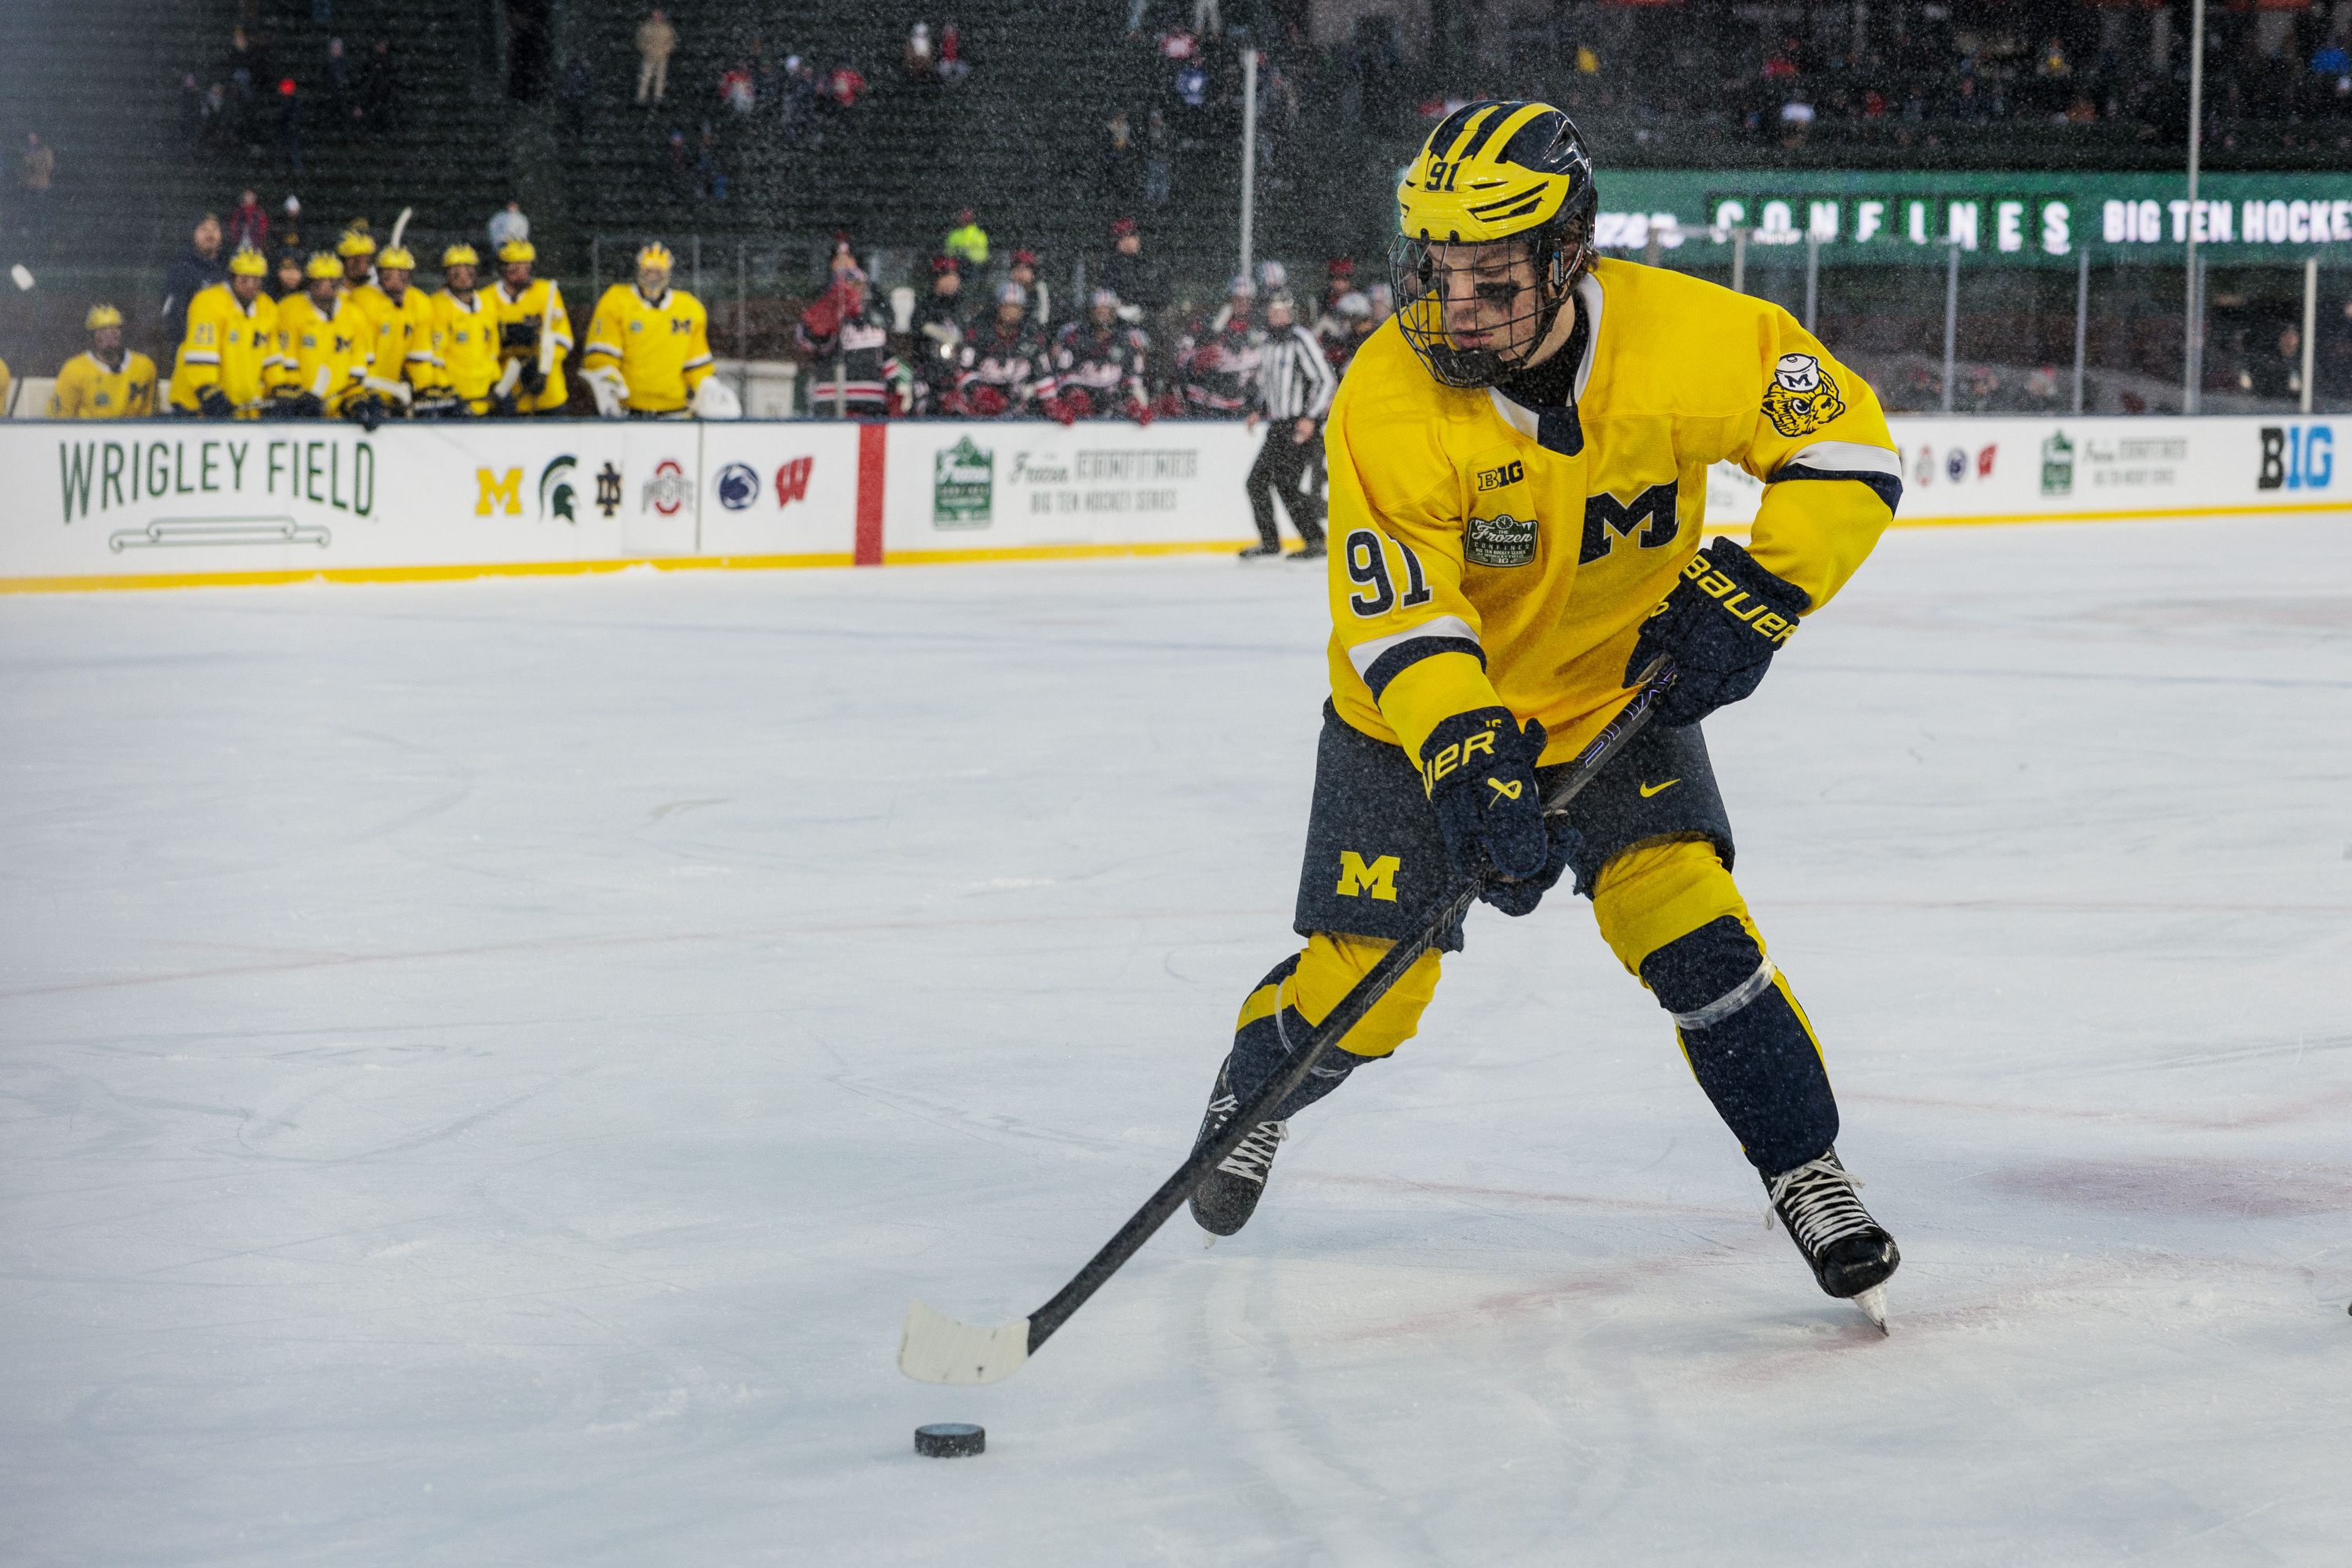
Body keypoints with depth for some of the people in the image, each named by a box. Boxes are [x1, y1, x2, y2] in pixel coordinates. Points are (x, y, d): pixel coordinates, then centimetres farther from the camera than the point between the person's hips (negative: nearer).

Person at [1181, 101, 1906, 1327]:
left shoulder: (1686, 338, -23)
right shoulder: (1390, 398, -27)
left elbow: (1848, 444, -12)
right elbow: (1402, 614, -31)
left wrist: (1755, 592, -23)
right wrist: (1467, 765, -44)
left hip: (1617, 689, 1)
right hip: (1418, 712, -1)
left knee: (1680, 911, -19)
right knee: (1362, 991, -4)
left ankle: (1809, 1177, -3)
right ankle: (1250, 1101, 30)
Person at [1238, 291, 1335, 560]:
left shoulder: (1302, 340, -11)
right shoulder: (1269, 343, 15)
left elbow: (1326, 381, -15)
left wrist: (1311, 418, -21)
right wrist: (1256, 410, 19)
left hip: (1301, 425, -9)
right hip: (1278, 425, 9)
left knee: (1286, 485, -15)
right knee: (1257, 481, 7)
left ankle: (1315, 542, -8)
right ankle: (1269, 541, 18)